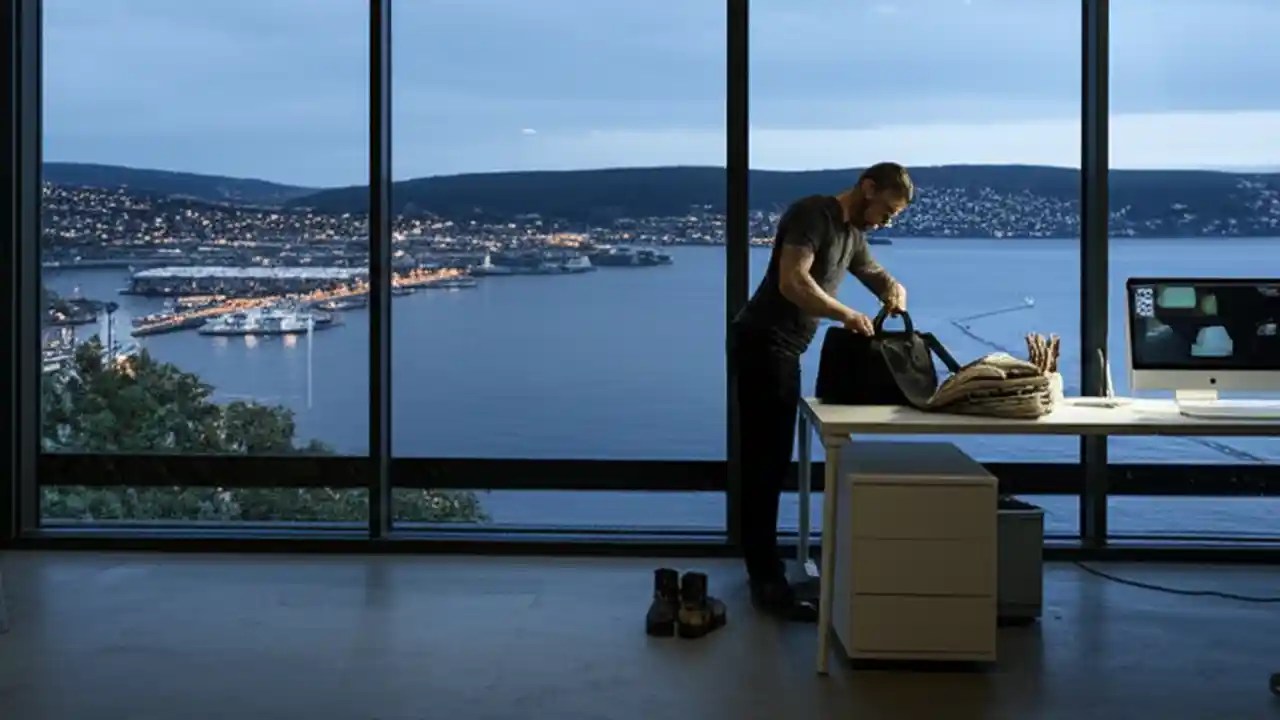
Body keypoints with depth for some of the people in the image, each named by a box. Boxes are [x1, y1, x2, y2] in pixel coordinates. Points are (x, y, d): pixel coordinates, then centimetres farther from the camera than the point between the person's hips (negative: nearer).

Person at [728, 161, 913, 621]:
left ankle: (763, 570, 20)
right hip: (762, 345, -10)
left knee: (771, 462, 13)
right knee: (764, 463, -11)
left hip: (783, 350, 10)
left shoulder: (852, 234, 15)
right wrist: (846, 316, -21)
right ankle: (767, 582, -11)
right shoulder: (813, 213, -13)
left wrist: (894, 289, 4)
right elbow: (792, 282, -25)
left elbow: (876, 275, 28)